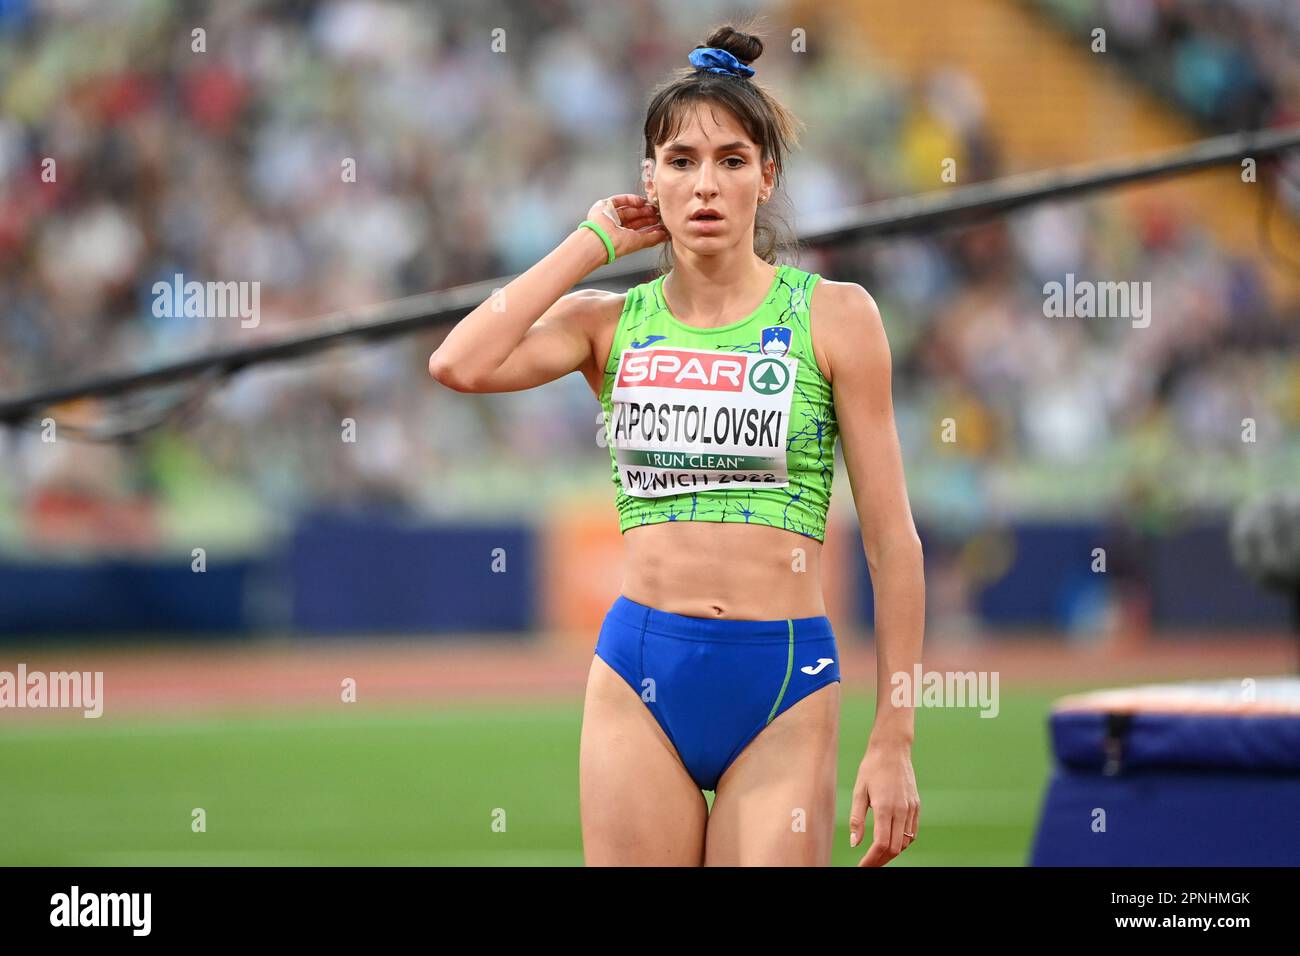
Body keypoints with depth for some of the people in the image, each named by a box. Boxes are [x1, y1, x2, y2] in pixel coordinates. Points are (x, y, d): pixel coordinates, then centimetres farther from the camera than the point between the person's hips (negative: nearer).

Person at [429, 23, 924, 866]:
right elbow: (461, 364, -13)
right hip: (641, 673, 2)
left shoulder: (833, 316, 1)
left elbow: (891, 538, 1)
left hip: (785, 682, -2)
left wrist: (893, 741, -4)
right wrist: (592, 242, -1)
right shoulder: (610, 323, 8)